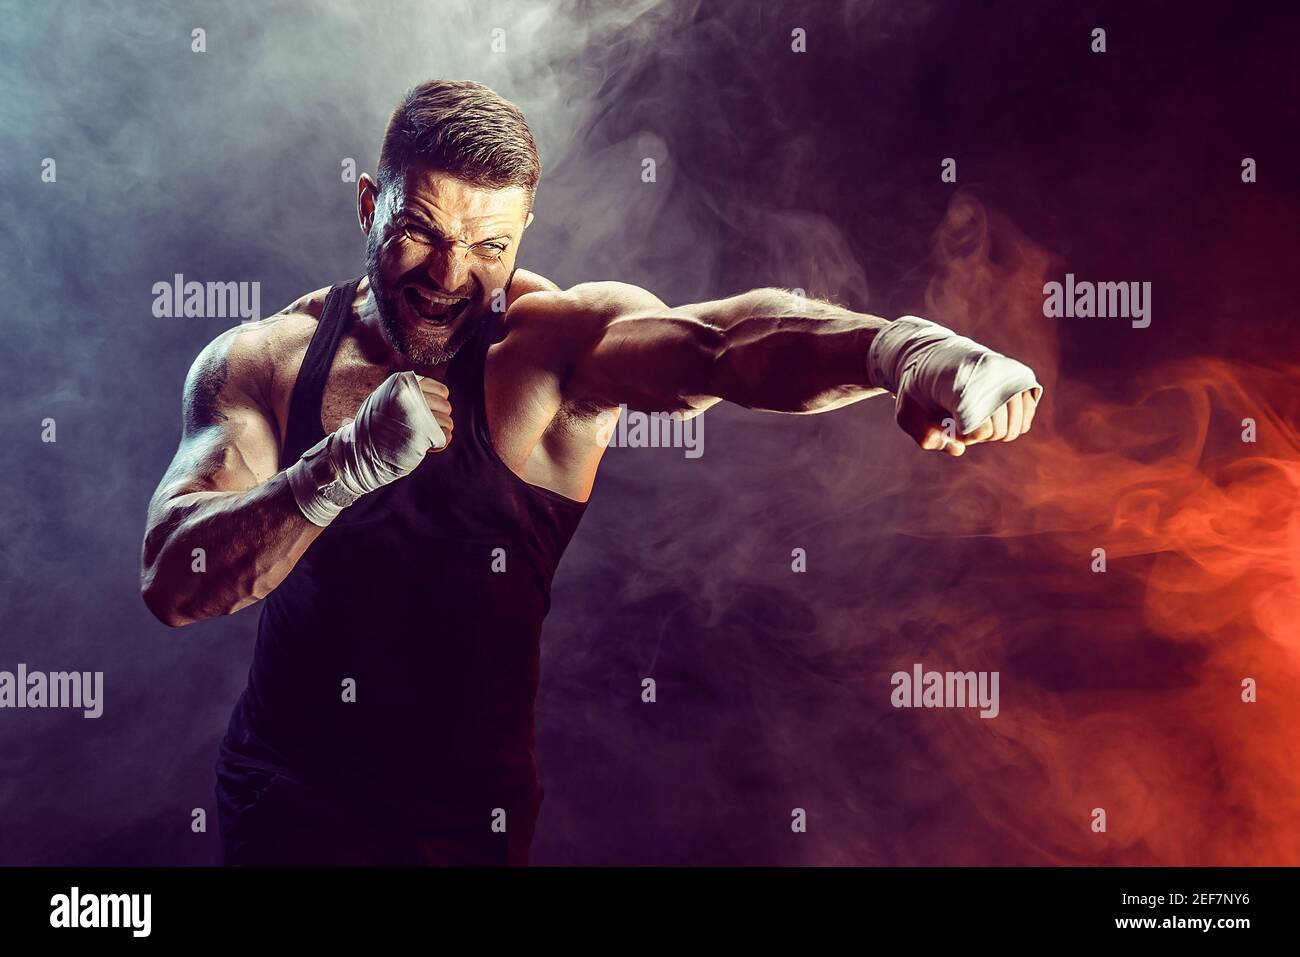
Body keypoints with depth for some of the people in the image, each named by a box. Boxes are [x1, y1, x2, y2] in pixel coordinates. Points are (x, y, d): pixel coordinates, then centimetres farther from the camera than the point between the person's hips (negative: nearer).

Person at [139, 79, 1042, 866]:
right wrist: (347, 468, -34)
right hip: (285, 799, 0)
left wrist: (906, 348, -54)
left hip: (470, 814, 0)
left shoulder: (558, 343, -14)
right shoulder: (264, 360, -8)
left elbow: (727, 341, -34)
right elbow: (172, 581, -18)